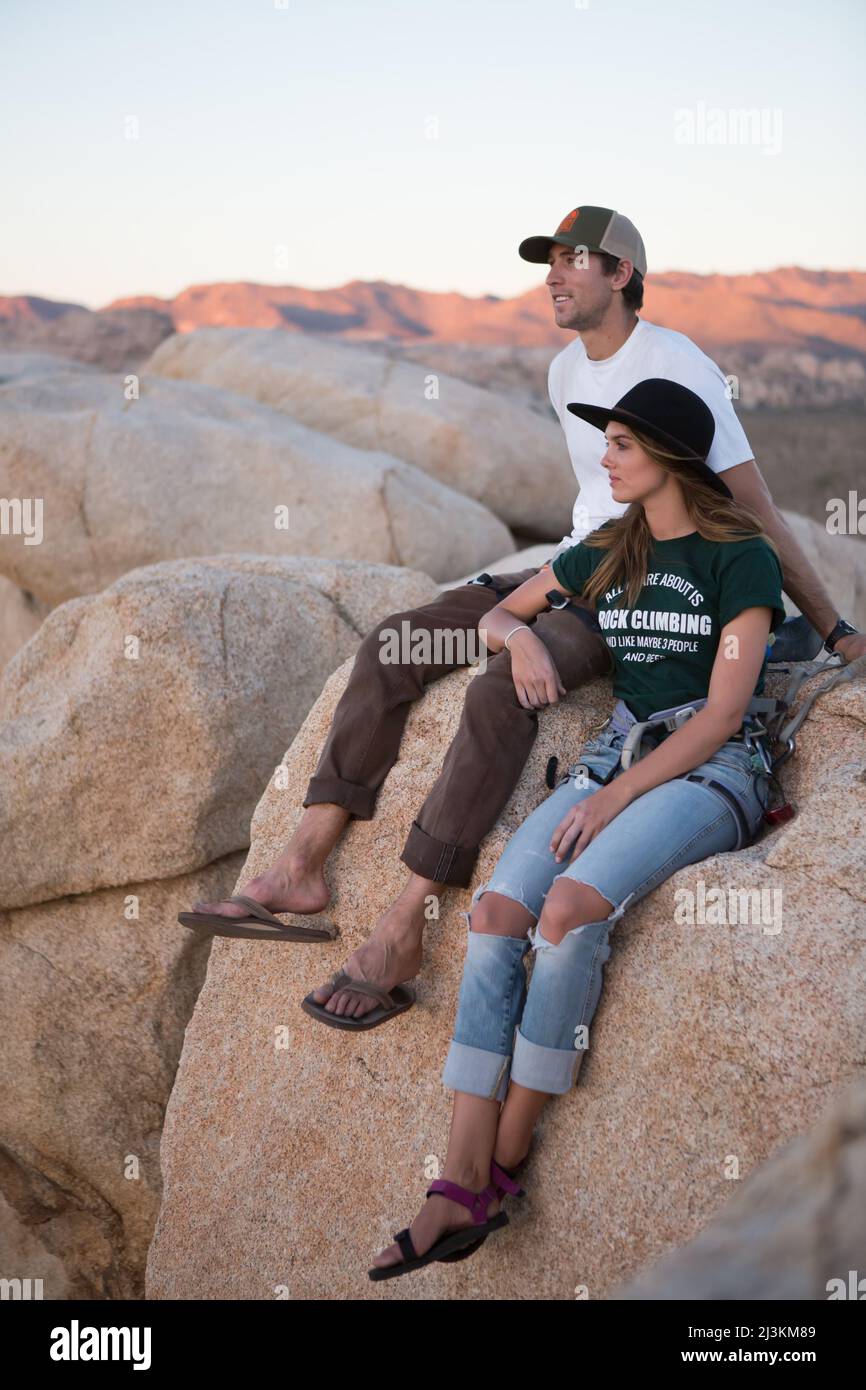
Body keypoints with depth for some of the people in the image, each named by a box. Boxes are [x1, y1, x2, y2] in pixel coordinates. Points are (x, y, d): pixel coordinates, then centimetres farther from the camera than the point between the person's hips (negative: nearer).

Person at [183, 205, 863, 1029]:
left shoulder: (678, 367, -12)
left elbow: (753, 510, -12)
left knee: (499, 692, -33)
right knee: (393, 644, -8)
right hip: (569, 573, 8)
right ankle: (302, 867, -12)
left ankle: (401, 932, -30)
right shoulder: (566, 369, 13)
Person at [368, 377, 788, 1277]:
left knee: (569, 908, -33)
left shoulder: (742, 559, -3)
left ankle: (503, 1168, -20)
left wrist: (614, 796, -18)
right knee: (495, 913, -22)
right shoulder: (607, 553, 16)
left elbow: (724, 712, -10)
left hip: (710, 773, -6)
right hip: (615, 756, 6)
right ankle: (457, 1195, -27)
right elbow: (496, 614, 26)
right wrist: (523, 637, 0)